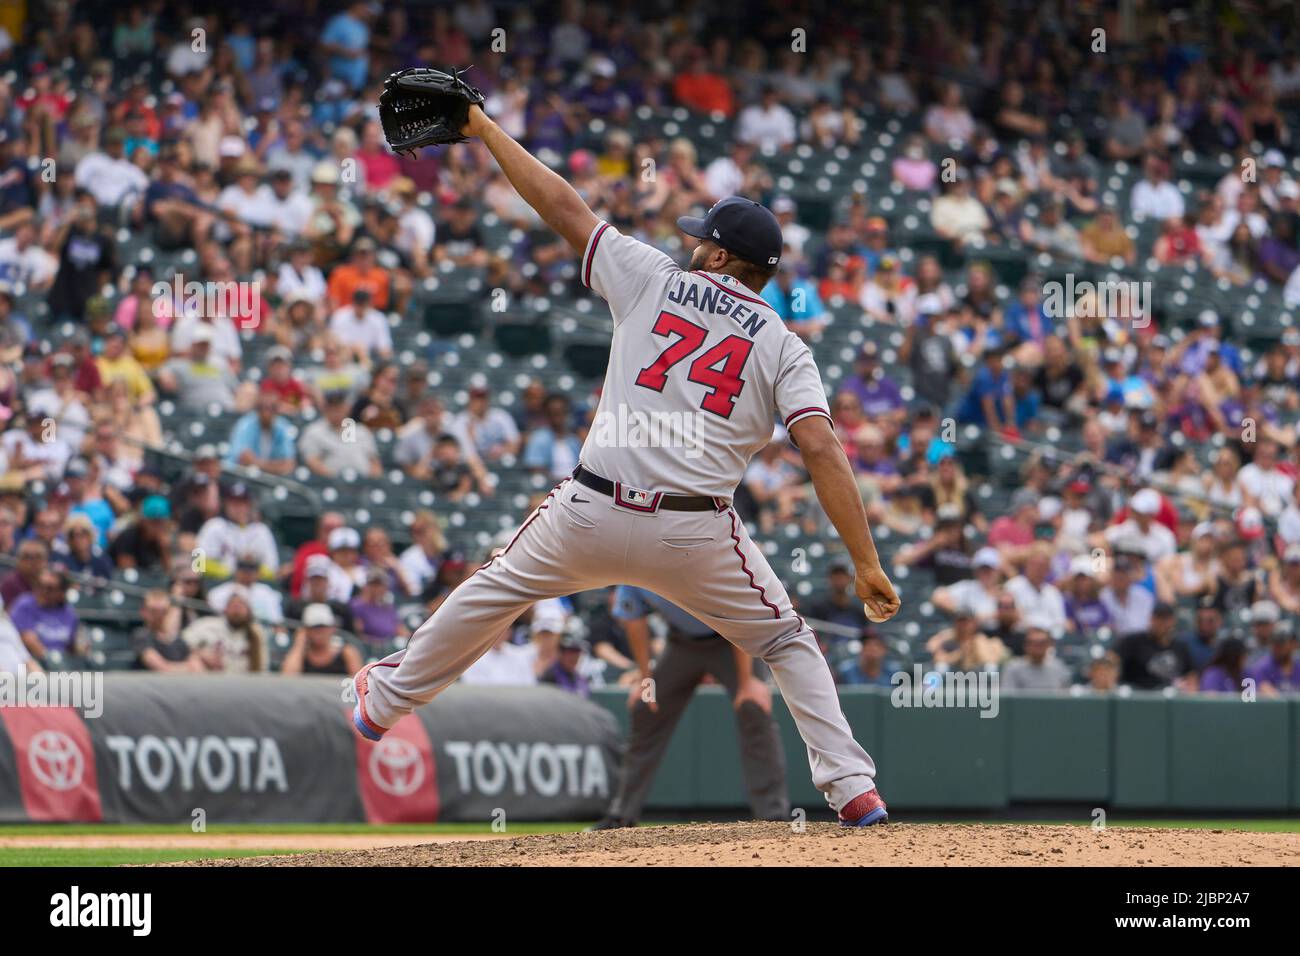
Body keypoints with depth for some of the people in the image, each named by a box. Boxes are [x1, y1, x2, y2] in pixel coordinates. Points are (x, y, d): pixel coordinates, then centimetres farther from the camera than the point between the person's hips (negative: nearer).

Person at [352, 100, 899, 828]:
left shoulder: (655, 280, 6)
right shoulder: (784, 349, 4)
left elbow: (562, 206, 10)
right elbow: (822, 451, -9)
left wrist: (485, 129, 21)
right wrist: (868, 565, -10)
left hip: (591, 516, 1)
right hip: (697, 535, -1)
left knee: (496, 589, 26)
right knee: (785, 641, 17)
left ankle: (388, 700, 40)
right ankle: (854, 788, 3)